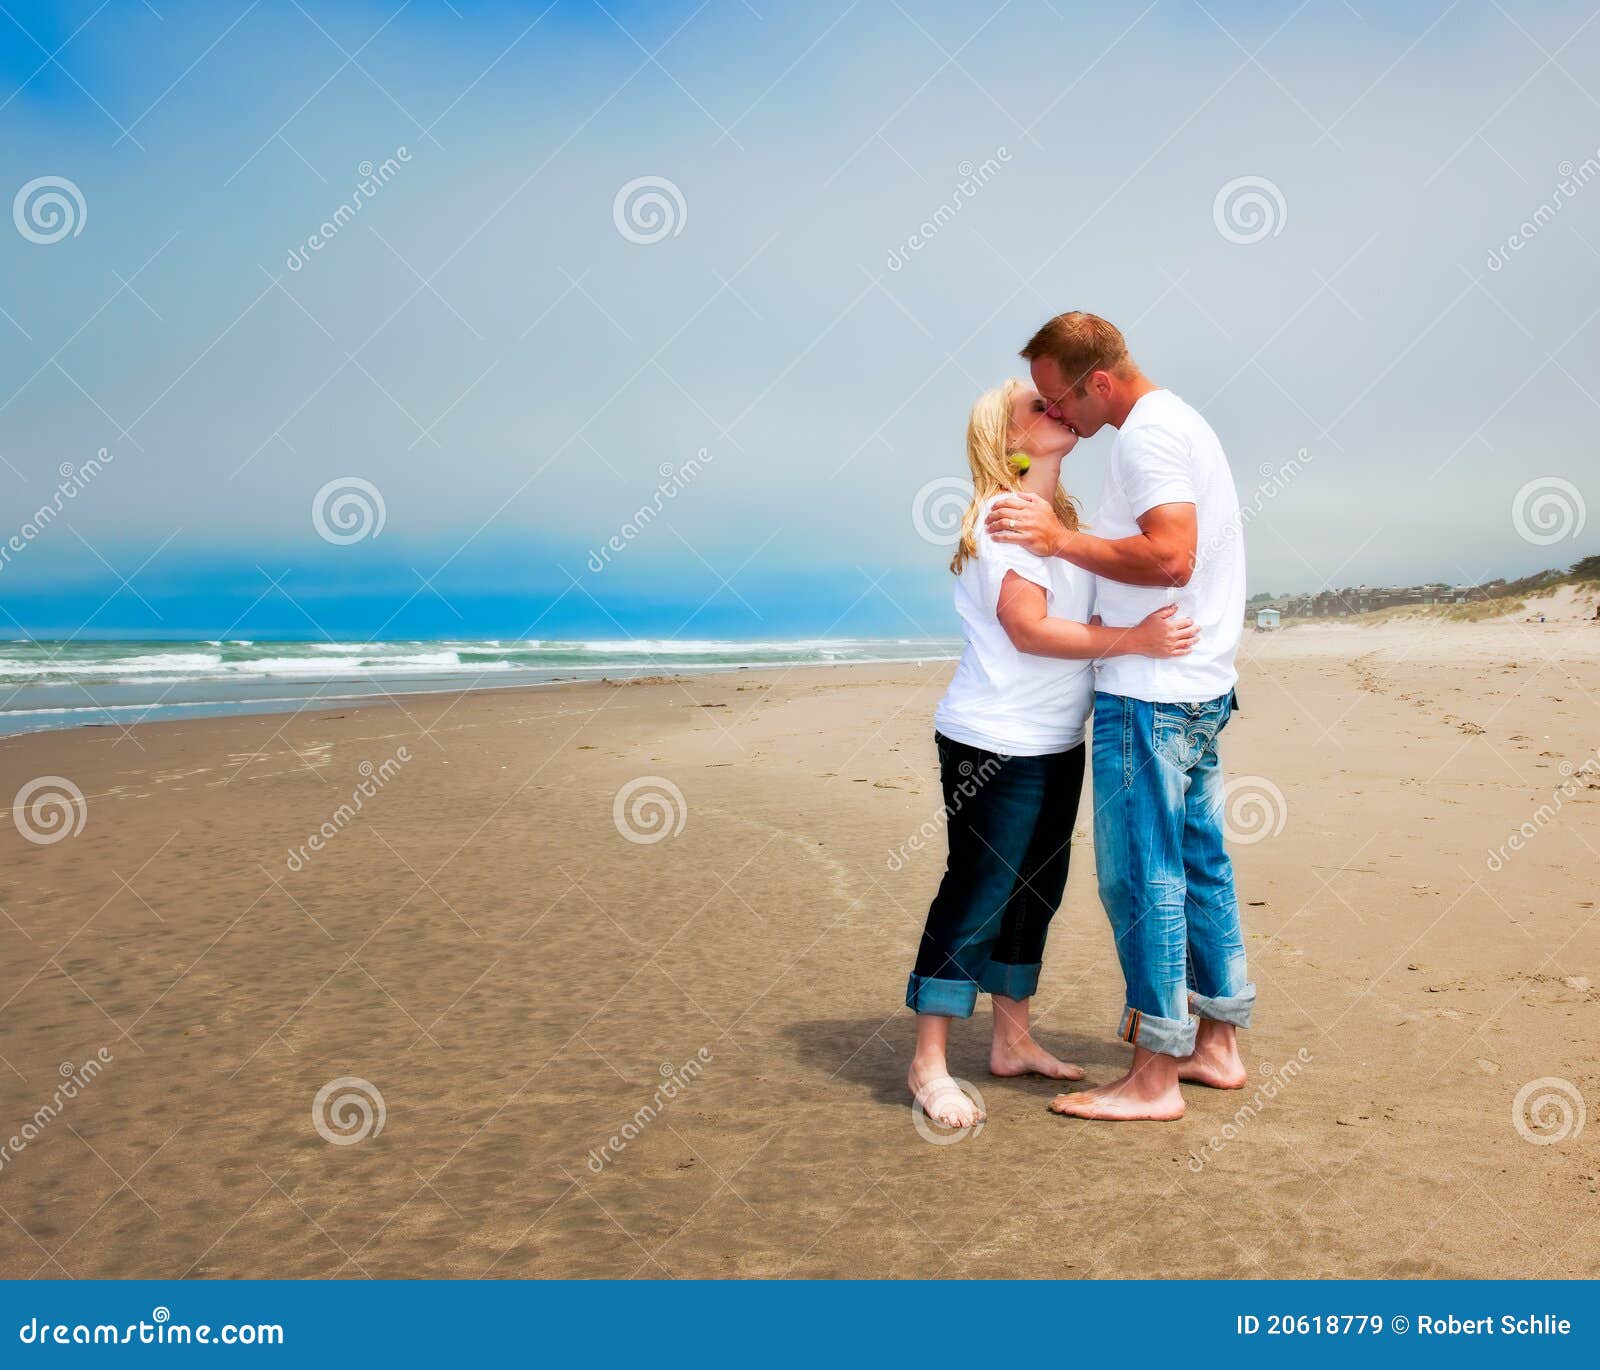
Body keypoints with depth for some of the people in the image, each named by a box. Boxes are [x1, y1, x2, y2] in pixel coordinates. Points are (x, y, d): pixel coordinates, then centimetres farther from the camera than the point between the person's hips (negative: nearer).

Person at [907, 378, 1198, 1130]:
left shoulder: (1060, 517, 16)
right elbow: (1027, 627, -22)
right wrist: (1134, 638, -26)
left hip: (1055, 742, 9)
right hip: (994, 743, -9)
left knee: (1035, 891, 14)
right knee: (976, 895, -4)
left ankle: (1013, 1041, 28)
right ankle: (928, 1065, 6)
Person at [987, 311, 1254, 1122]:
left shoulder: (1148, 433, -14)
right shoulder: (1179, 422, 18)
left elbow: (1171, 557, -26)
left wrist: (1063, 541, -19)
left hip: (1149, 695, -11)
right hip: (1200, 688, 11)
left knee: (1140, 875, -5)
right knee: (1197, 863, 15)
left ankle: (1155, 1078, 3)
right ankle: (1217, 1044, 25)